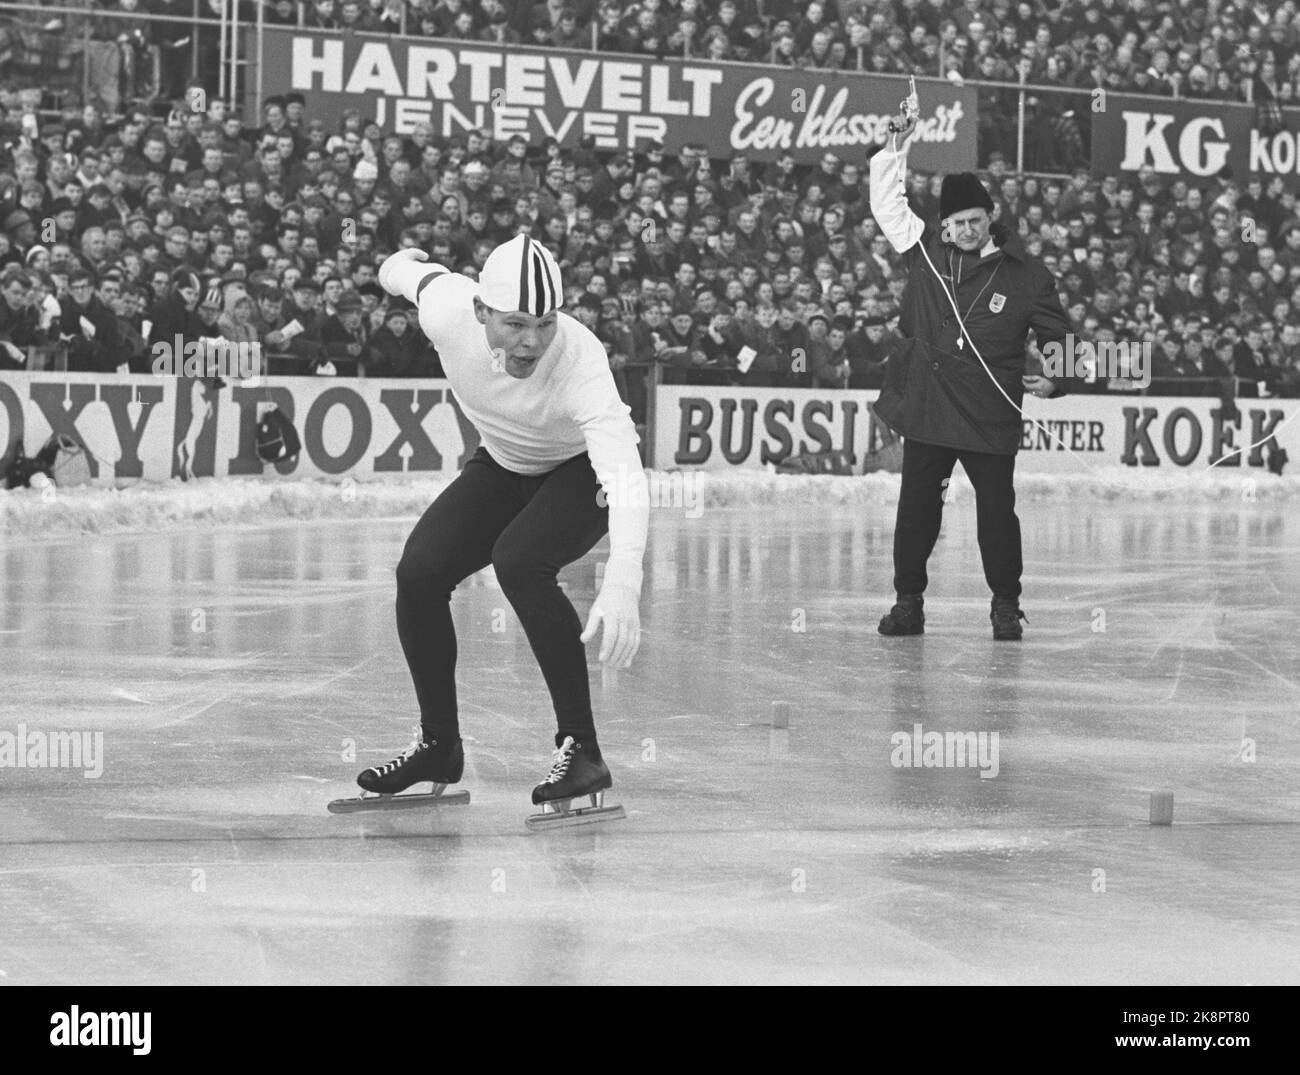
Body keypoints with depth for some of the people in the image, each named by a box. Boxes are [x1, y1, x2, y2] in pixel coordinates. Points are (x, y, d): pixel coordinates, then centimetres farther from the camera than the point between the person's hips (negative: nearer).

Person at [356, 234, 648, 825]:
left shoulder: (579, 362, -41)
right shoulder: (448, 312, -29)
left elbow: (626, 476, -51)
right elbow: (421, 274, -4)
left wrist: (622, 584, -66)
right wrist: (401, 263, 22)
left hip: (584, 472, -5)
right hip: (503, 466, 5)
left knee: (518, 561, -32)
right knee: (418, 574, -14)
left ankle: (581, 749, -24)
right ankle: (439, 743, 8)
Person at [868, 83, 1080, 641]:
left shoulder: (1026, 275, -1)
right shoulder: (925, 251, 5)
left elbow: (1058, 337, 7)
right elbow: (886, 199, 8)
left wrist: (1055, 379, -10)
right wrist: (897, 145, -2)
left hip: (992, 419, -2)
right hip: (926, 410, 2)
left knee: (997, 512, 2)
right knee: (915, 507, 4)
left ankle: (1006, 606, 15)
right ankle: (908, 601, 14)